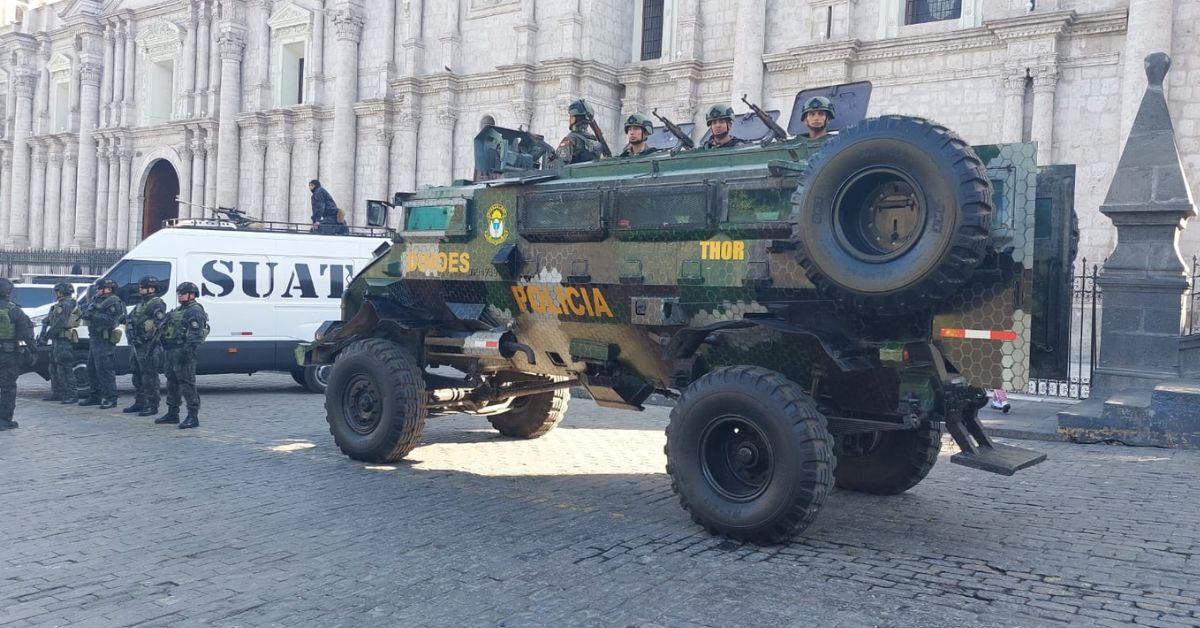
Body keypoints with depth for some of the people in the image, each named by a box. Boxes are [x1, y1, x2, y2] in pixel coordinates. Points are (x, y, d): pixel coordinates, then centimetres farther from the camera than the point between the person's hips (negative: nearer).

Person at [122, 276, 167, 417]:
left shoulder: (157, 304, -11)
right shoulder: (140, 305, 20)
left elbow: (160, 324, -20)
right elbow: (132, 321, 25)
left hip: (148, 346, -10)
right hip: (136, 346, 10)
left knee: (149, 377, -8)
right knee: (137, 375, 15)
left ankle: (152, 406, -5)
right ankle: (139, 403, 24)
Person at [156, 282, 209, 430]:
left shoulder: (195, 311, -11)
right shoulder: (178, 310, 22)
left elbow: (196, 334, -21)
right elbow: (166, 329, 28)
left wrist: (188, 350, -29)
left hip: (183, 351, -11)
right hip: (172, 351, 11)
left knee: (187, 383, -12)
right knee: (172, 381, 15)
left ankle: (193, 416, -12)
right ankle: (172, 413, 25)